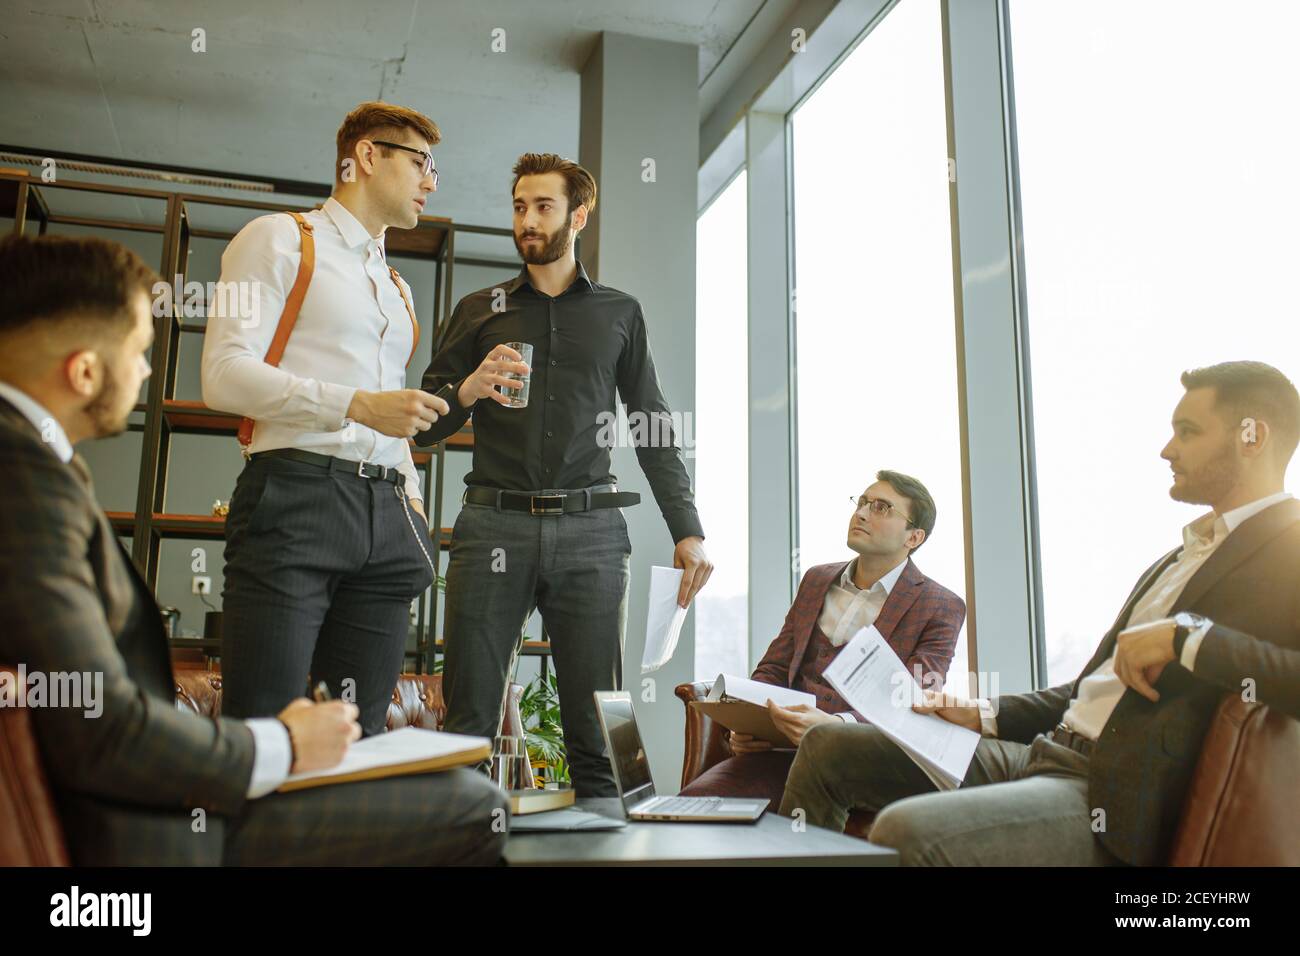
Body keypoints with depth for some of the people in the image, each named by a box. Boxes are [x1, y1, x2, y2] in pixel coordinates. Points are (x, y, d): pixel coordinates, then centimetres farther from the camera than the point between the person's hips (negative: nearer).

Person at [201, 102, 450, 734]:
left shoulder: (396, 286, 27)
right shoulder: (280, 239, 7)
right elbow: (224, 375, -7)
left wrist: (411, 500, 11)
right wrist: (357, 405, -16)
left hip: (386, 515, 6)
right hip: (295, 498, -6)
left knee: (362, 734, 4)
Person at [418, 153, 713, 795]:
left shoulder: (619, 313, 16)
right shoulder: (479, 311, 17)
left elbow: (655, 430, 14)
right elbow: (426, 424, 15)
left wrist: (687, 530, 4)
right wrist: (467, 391, -7)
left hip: (590, 530, 0)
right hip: (494, 524, 1)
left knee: (598, 732, -1)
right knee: (469, 725, -1)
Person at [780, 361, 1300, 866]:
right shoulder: (1178, 558, 22)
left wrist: (1188, 636, -24)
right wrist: (985, 714, 13)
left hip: (1109, 798, -9)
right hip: (1043, 752, 9)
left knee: (906, 832, -33)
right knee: (828, 747, 5)